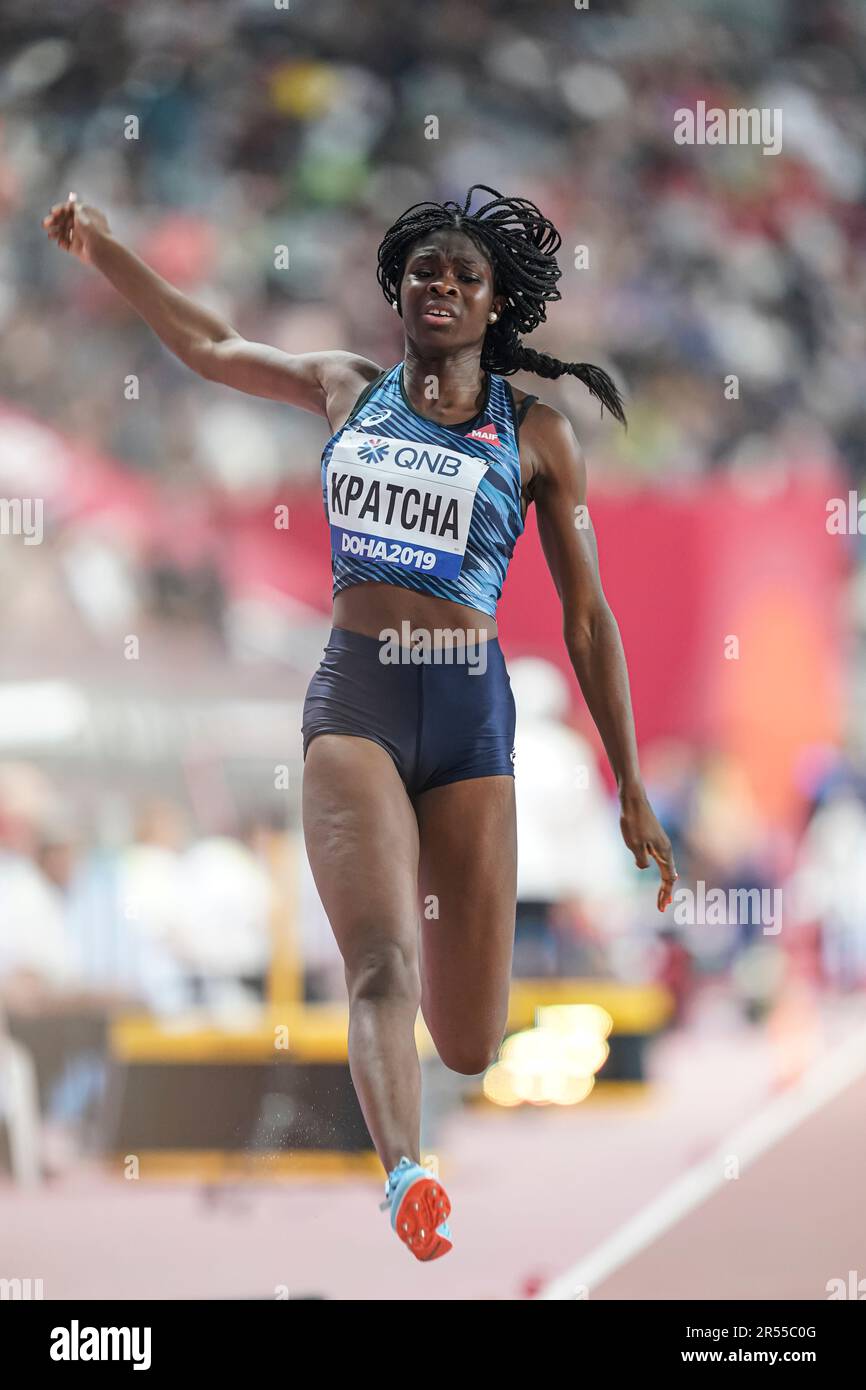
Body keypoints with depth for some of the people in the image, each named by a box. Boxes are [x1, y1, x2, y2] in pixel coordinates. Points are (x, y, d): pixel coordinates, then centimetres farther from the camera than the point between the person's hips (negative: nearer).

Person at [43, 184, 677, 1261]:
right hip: (354, 699, 0)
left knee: (469, 1047, 0)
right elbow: (207, 345, 30)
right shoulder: (347, 391, 14)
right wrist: (101, 248, 25)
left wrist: (632, 788, 7)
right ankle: (403, 1173, -47)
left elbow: (586, 618, 10)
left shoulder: (536, 434, 9)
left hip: (471, 712, 0)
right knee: (383, 964, -26)